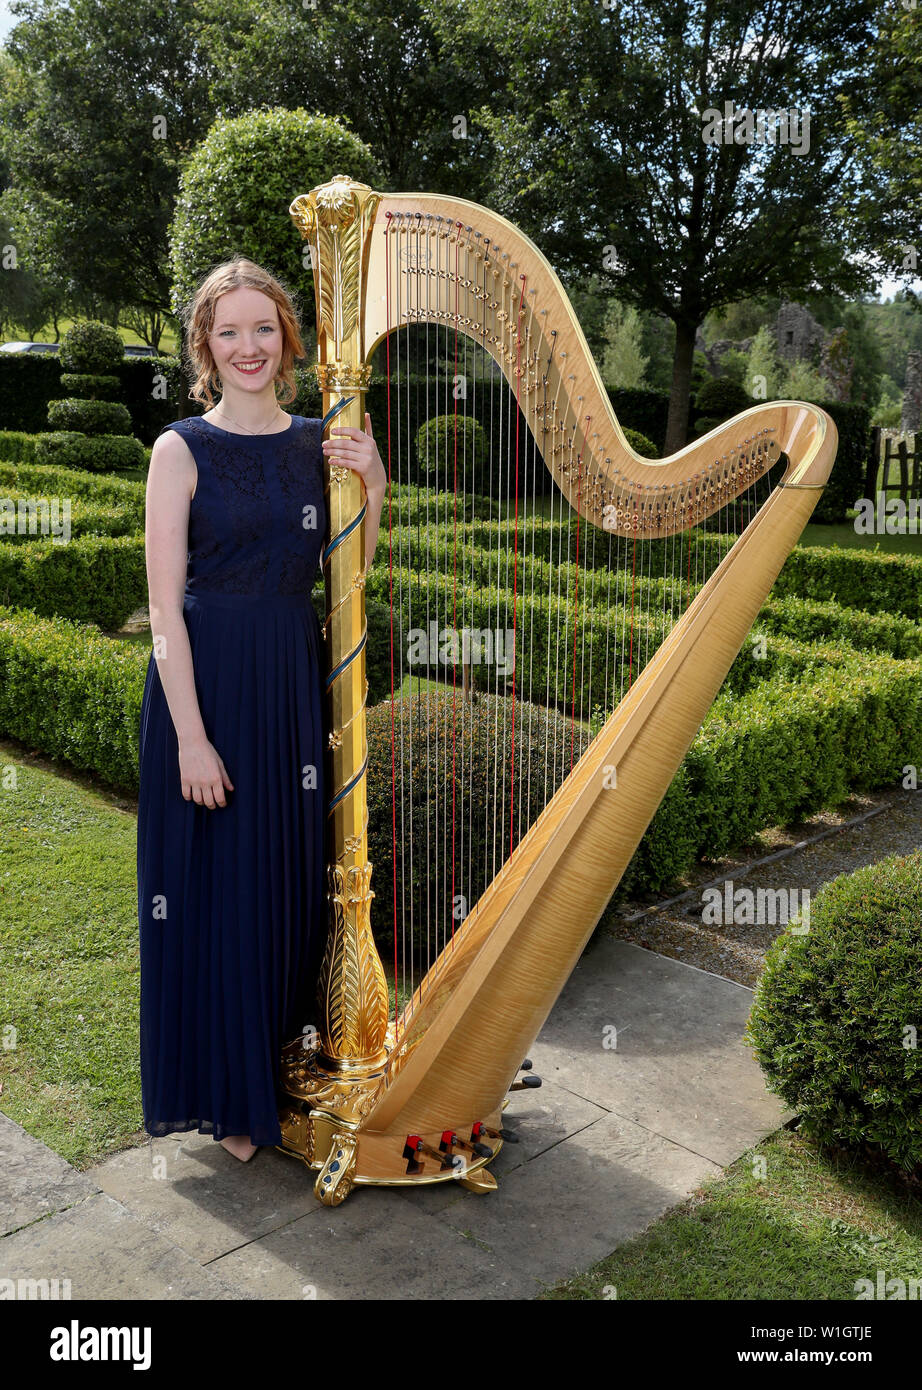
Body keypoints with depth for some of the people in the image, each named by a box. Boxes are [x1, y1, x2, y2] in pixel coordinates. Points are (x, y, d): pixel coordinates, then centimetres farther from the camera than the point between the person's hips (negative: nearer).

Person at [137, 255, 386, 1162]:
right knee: (214, 889, 5)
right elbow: (164, 607, -10)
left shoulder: (318, 442, 7)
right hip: (206, 684, -4)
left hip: (294, 681, 5)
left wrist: (372, 489, -11)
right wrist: (191, 737, -16)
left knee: (293, 879, 14)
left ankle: (286, 1062, 36)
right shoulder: (182, 449, -6)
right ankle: (224, 1095, 25)